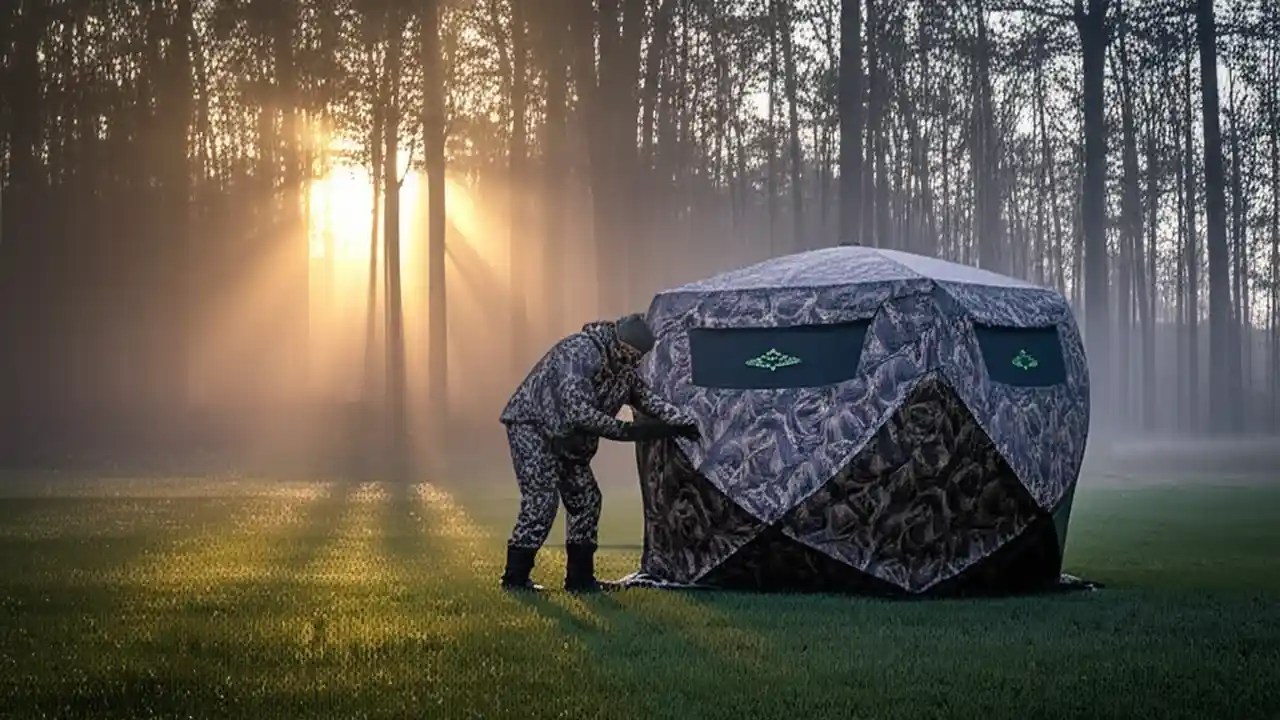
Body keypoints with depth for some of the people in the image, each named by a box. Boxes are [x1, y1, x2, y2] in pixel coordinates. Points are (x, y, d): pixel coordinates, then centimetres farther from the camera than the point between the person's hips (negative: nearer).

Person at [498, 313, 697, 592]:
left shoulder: (625, 367, 2)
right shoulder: (581, 352, -28)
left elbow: (648, 399, 9)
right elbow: (579, 412, -32)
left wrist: (684, 423, -5)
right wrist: (627, 431, -28)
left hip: (564, 436, 9)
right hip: (531, 424, -9)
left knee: (585, 498, 4)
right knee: (541, 500, -16)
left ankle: (579, 578, 11)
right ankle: (515, 577, -10)